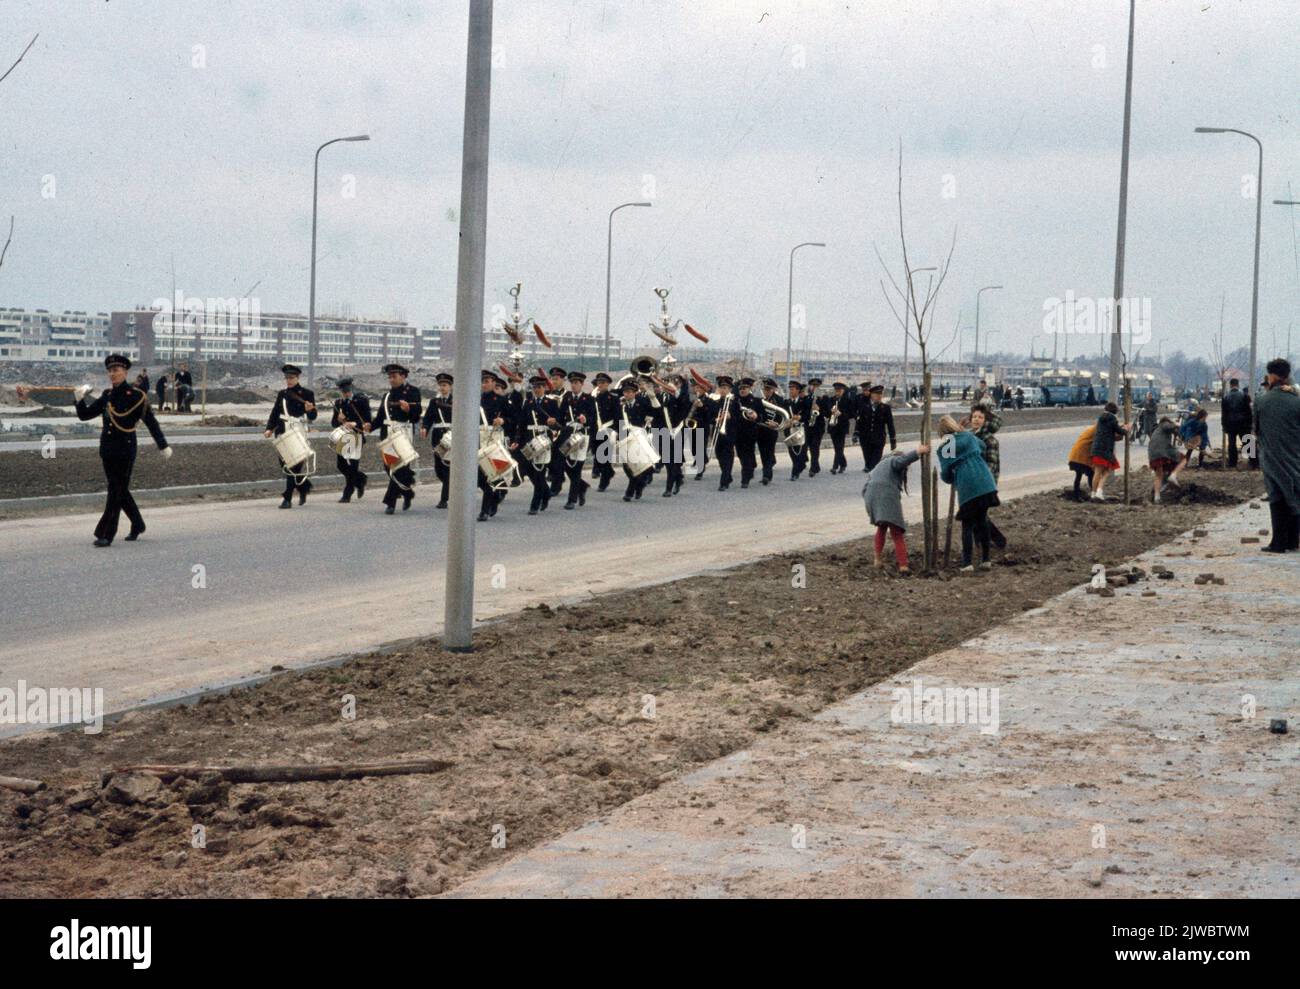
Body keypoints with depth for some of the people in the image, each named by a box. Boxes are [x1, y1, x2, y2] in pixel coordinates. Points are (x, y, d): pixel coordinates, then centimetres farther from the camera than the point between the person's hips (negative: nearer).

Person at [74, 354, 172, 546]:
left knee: (116, 491, -6)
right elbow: (85, 415, 12)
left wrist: (163, 446, -3)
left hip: (125, 450, -6)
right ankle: (137, 526, 30)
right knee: (120, 491, 14)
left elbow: (151, 422, -4)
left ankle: (106, 534, -4)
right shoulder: (107, 395, 9)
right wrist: (80, 399, -6)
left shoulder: (136, 396, -7)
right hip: (107, 449, 6)